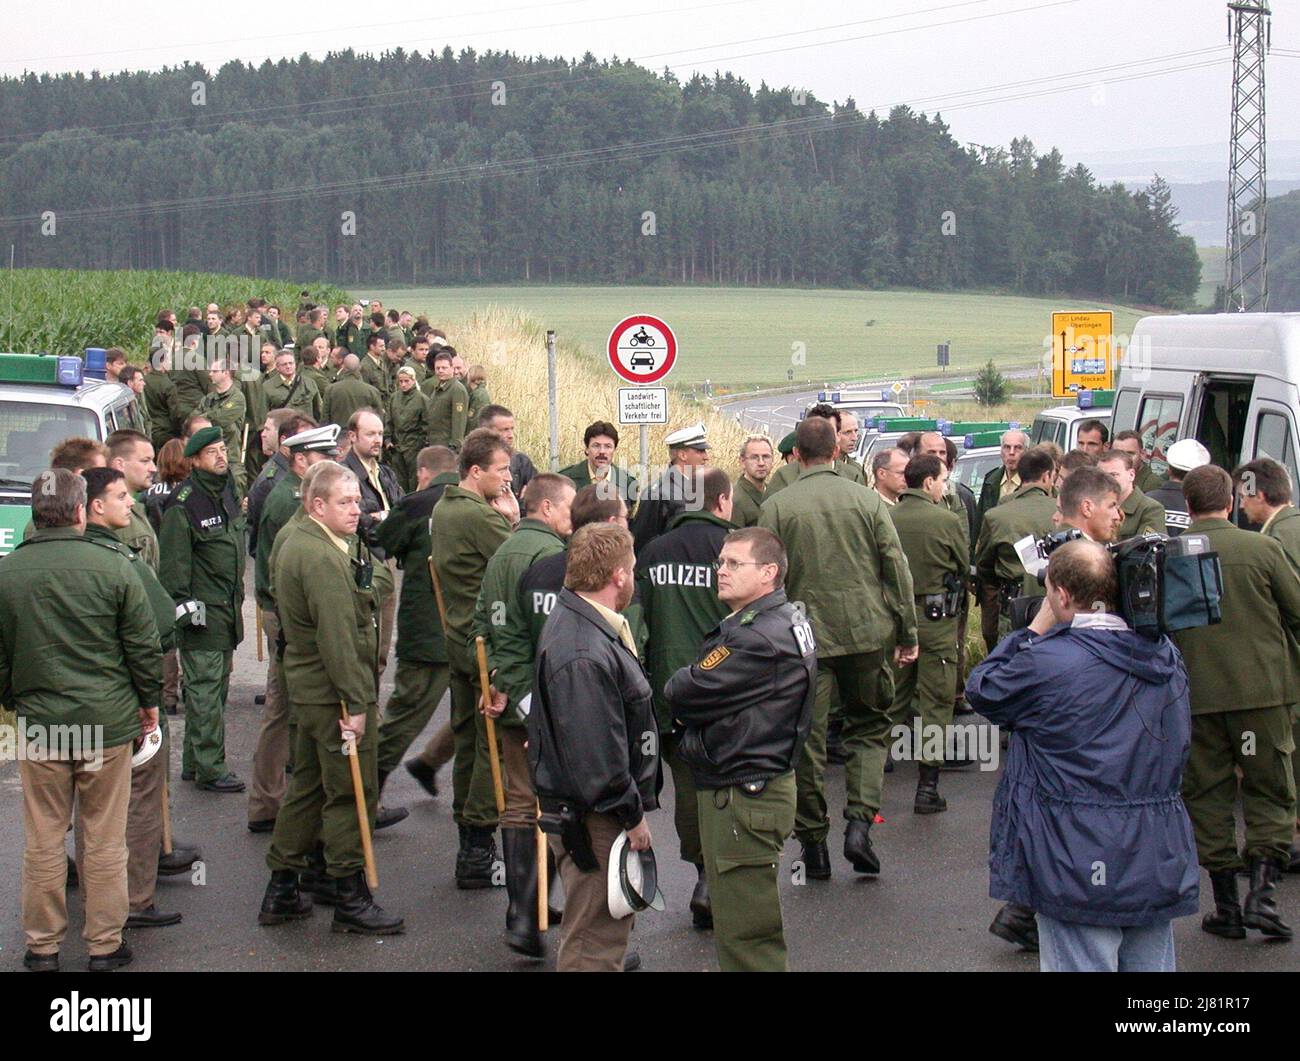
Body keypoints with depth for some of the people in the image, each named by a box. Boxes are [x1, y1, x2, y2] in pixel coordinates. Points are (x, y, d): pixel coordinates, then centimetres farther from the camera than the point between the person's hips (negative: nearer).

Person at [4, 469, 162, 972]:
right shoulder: (112, 566, -10)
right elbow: (144, 645, -4)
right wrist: (149, 701, 11)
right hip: (107, 722, -2)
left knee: (43, 842, 11)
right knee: (105, 842, 8)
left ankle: (42, 945, 20)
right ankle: (104, 945, 16)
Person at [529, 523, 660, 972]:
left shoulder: (581, 622, 8)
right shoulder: (583, 655, -27)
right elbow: (594, 751, -27)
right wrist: (632, 815, -15)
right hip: (592, 817, -11)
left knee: (608, 927, 23)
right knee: (593, 940, 0)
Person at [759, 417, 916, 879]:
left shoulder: (776, 506, -4)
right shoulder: (867, 499, -1)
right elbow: (896, 568, 0)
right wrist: (907, 632, 7)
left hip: (804, 636, -1)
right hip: (864, 632, 1)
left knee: (807, 739, 7)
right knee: (869, 727, 16)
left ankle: (813, 844, 12)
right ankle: (860, 822, -1)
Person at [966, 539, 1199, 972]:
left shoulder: (1048, 661, -18)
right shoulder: (1166, 656, 3)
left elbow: (981, 690, -2)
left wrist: (1035, 630, 6)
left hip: (1081, 870, -6)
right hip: (1159, 866, 6)